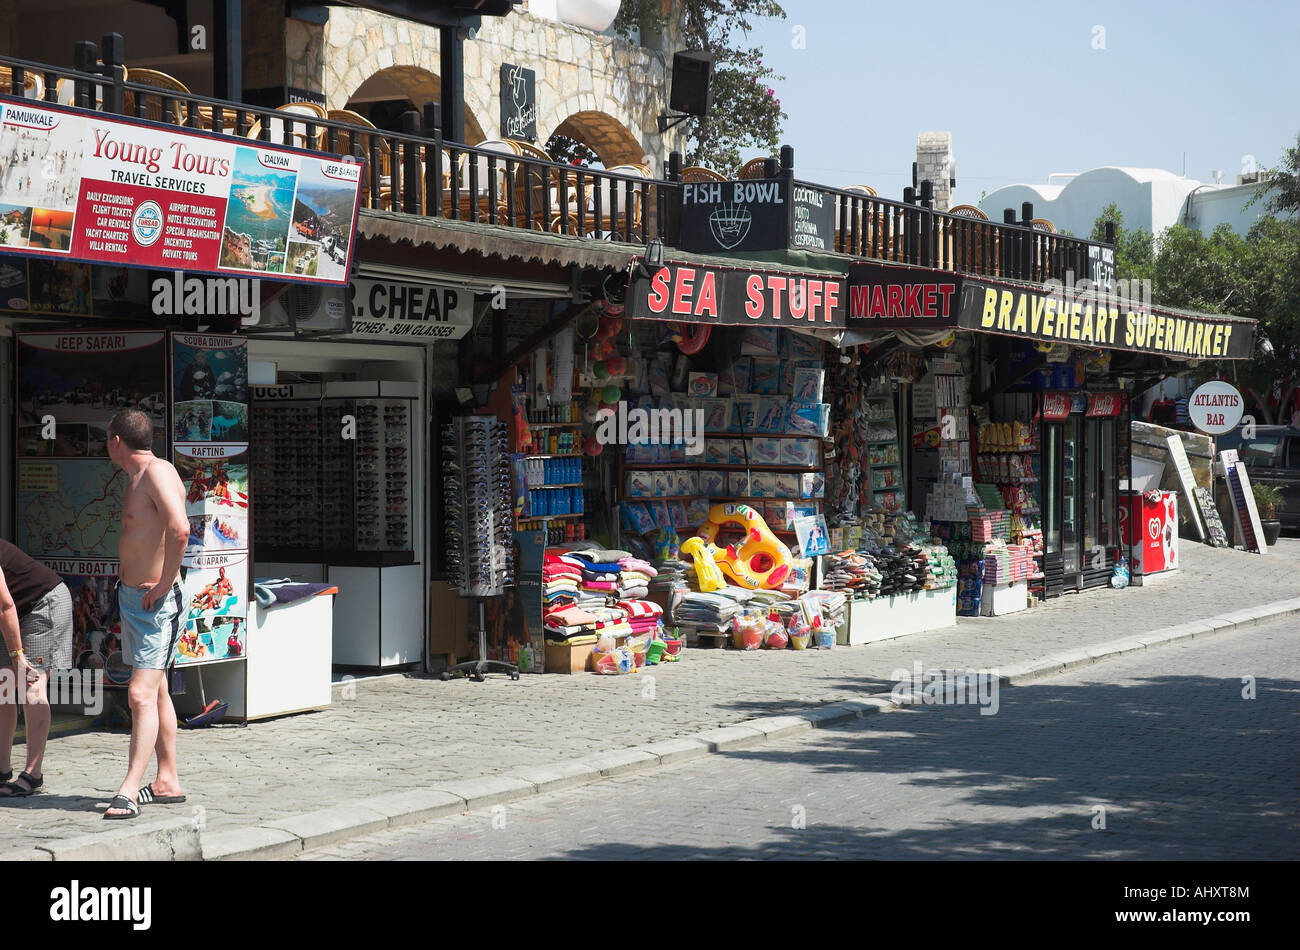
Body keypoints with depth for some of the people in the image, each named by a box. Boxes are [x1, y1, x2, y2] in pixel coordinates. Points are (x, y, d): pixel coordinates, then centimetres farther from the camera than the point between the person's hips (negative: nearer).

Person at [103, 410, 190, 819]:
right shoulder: (137, 478, 14)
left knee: (142, 694, -13)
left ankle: (129, 790, -16)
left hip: (156, 601, -10)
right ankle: (167, 782, 21)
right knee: (155, 691, 14)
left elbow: (179, 529, -32)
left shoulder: (158, 472, -16)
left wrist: (163, 583, -24)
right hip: (131, 597, 10)